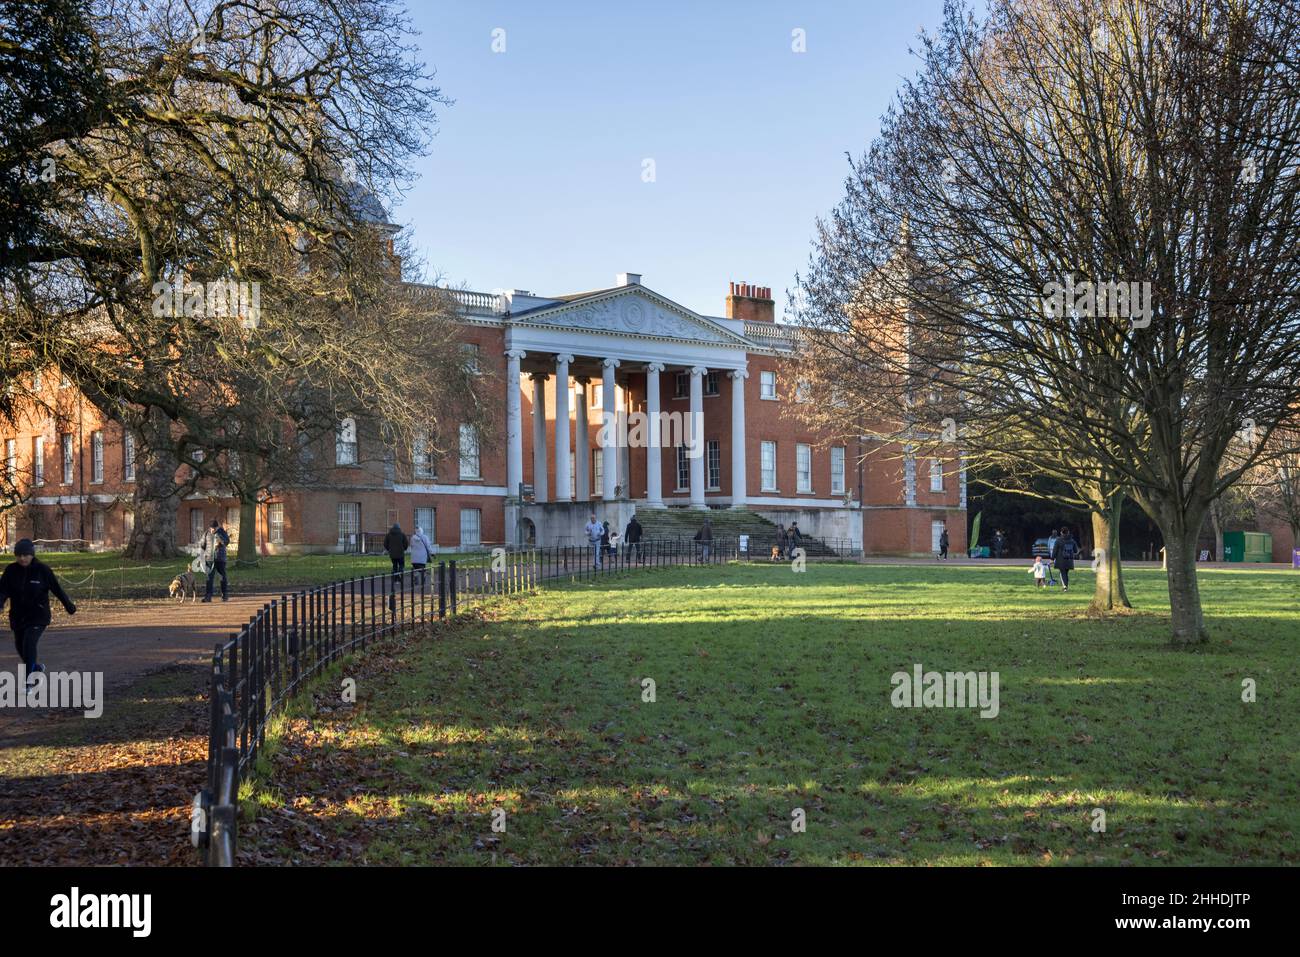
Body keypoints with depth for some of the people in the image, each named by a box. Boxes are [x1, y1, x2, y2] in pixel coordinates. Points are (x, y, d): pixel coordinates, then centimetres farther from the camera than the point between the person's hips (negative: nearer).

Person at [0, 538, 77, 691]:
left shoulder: (43, 570, -10)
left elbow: (57, 589, -2)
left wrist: (69, 607, 7)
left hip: (38, 616, -4)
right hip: (18, 616, 4)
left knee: (29, 643, -21)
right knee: (20, 646, 16)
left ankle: (28, 682, -17)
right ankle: (36, 667, 46)